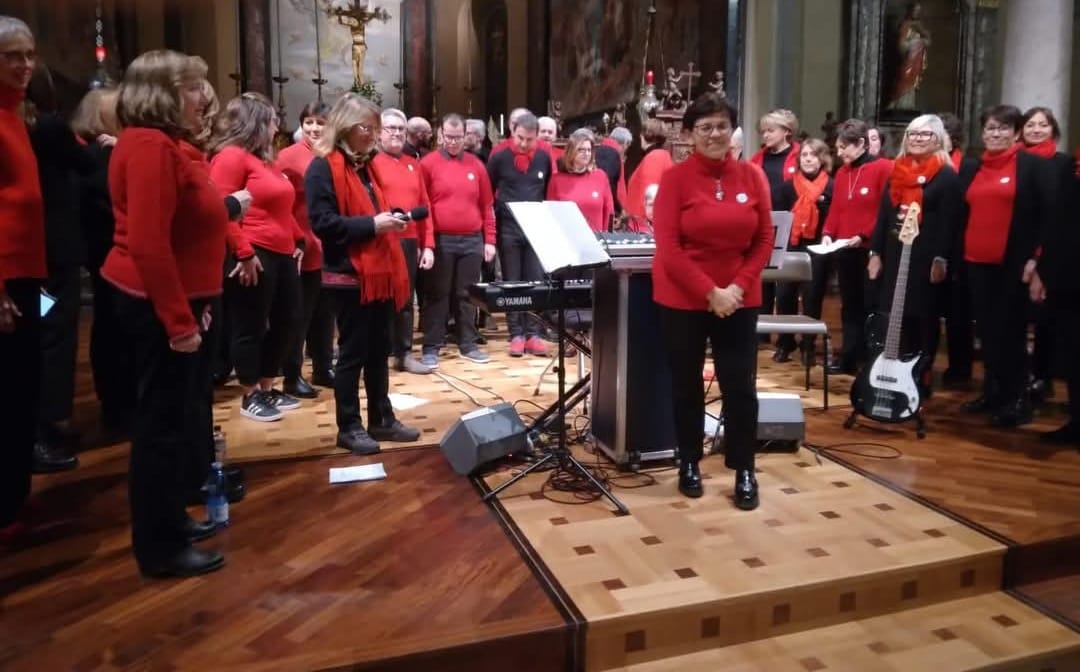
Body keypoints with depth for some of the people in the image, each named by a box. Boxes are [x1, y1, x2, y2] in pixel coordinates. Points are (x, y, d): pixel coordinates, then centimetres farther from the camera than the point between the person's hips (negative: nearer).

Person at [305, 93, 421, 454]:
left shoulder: (364, 165, 18)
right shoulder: (323, 168, -9)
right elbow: (322, 221, -18)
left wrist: (389, 221, 9)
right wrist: (371, 224, -21)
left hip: (379, 273, 8)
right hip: (349, 276, -8)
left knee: (379, 351, 13)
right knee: (352, 352, 0)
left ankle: (382, 419, 23)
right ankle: (348, 427, 11)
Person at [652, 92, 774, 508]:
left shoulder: (751, 176, 2)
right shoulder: (675, 179, -8)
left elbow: (765, 240, 4)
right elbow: (668, 248, -13)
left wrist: (738, 287, -9)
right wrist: (710, 292, -16)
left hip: (739, 299, 2)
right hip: (682, 299, -2)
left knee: (740, 385, 2)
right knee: (687, 384, 10)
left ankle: (744, 470, 17)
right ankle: (689, 463, 27)